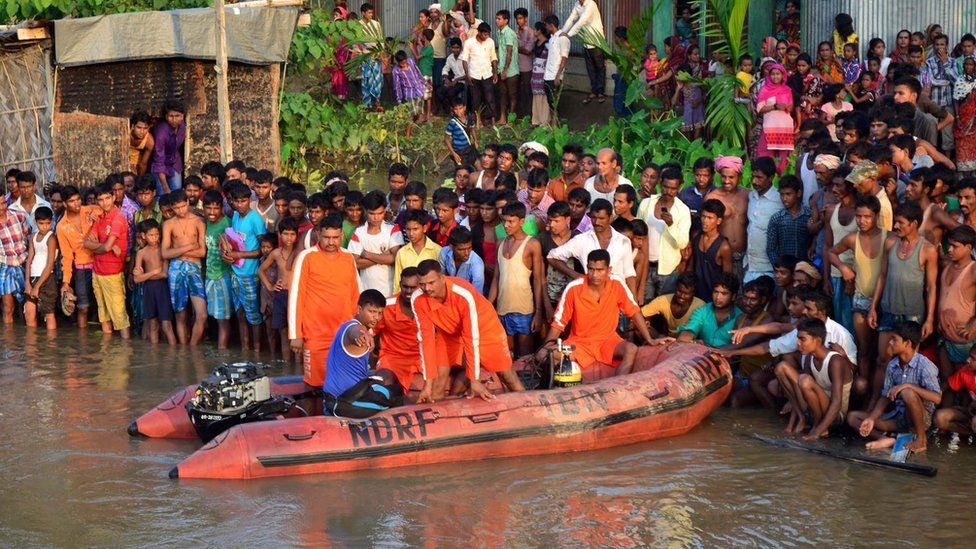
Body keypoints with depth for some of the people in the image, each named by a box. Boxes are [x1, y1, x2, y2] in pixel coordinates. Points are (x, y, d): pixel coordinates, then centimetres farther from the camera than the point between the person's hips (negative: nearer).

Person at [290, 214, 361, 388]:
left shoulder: (349, 258, 10)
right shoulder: (306, 257, -3)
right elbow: (295, 296, -4)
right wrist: (295, 335, -8)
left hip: (345, 334, 4)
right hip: (316, 335, -3)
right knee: (317, 383, -2)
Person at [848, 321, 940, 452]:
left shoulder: (924, 366, -17)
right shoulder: (892, 366, 2)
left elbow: (937, 398, -27)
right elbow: (885, 397, 6)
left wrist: (908, 385, -33)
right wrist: (871, 418, -10)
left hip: (921, 417, -7)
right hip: (898, 416, 7)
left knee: (907, 393, -38)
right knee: (853, 417, -3)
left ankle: (921, 439, -19)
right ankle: (885, 439, -28)